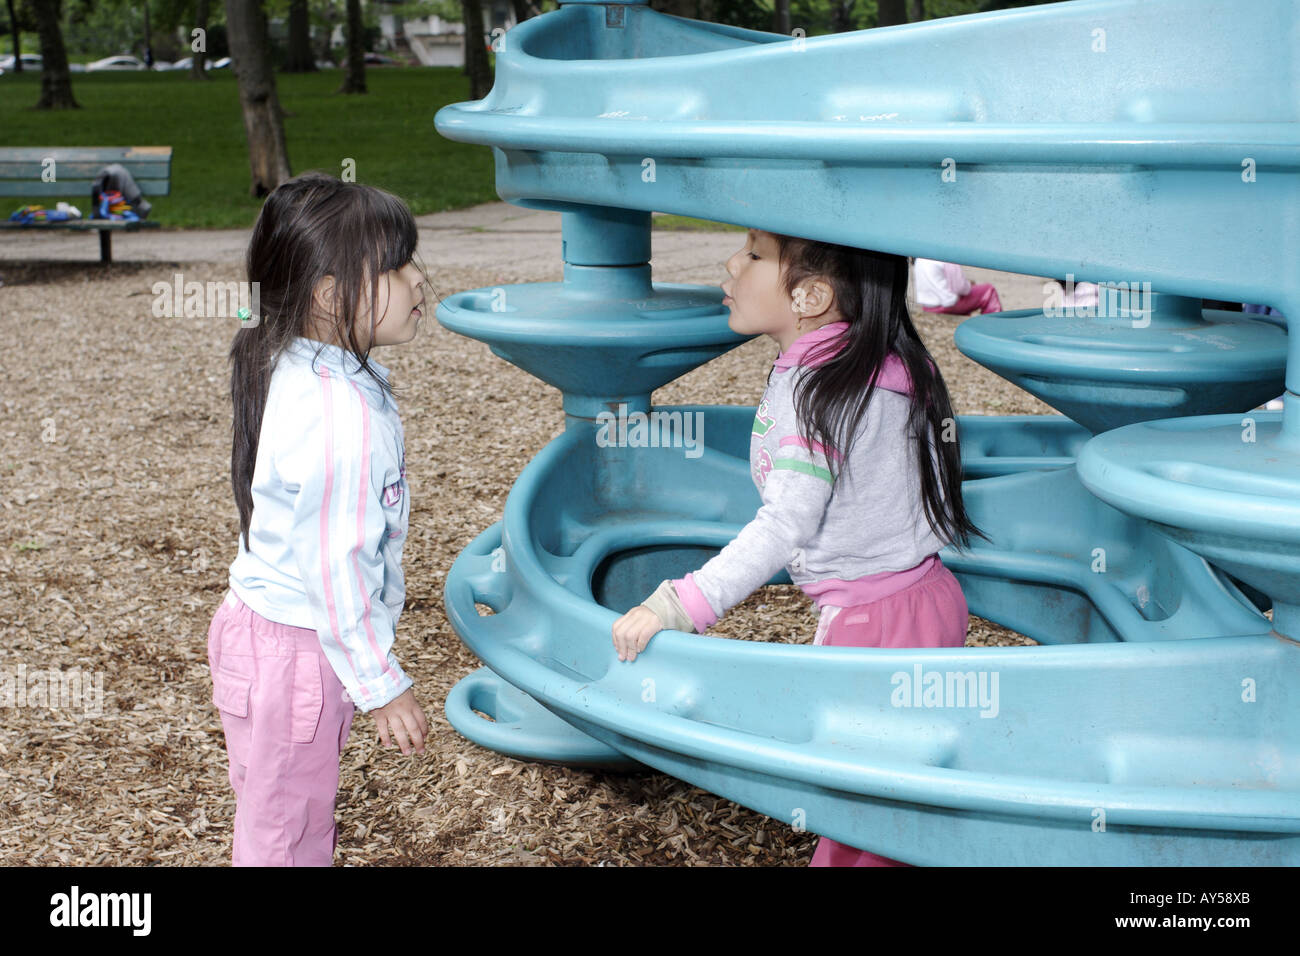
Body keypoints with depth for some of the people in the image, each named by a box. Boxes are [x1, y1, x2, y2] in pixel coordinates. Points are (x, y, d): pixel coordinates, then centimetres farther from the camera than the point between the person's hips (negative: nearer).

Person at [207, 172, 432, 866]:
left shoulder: (295, 365, 2)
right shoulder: (344, 417, -29)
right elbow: (335, 567, -27)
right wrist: (381, 685, -18)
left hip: (268, 627, 10)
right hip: (296, 652, -10)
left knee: (283, 821, 25)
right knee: (285, 837, 7)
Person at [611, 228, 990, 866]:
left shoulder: (816, 389, -21)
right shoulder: (884, 363, 6)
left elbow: (783, 529, -26)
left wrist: (679, 607, -27)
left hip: (876, 622, -9)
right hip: (925, 594, 9)